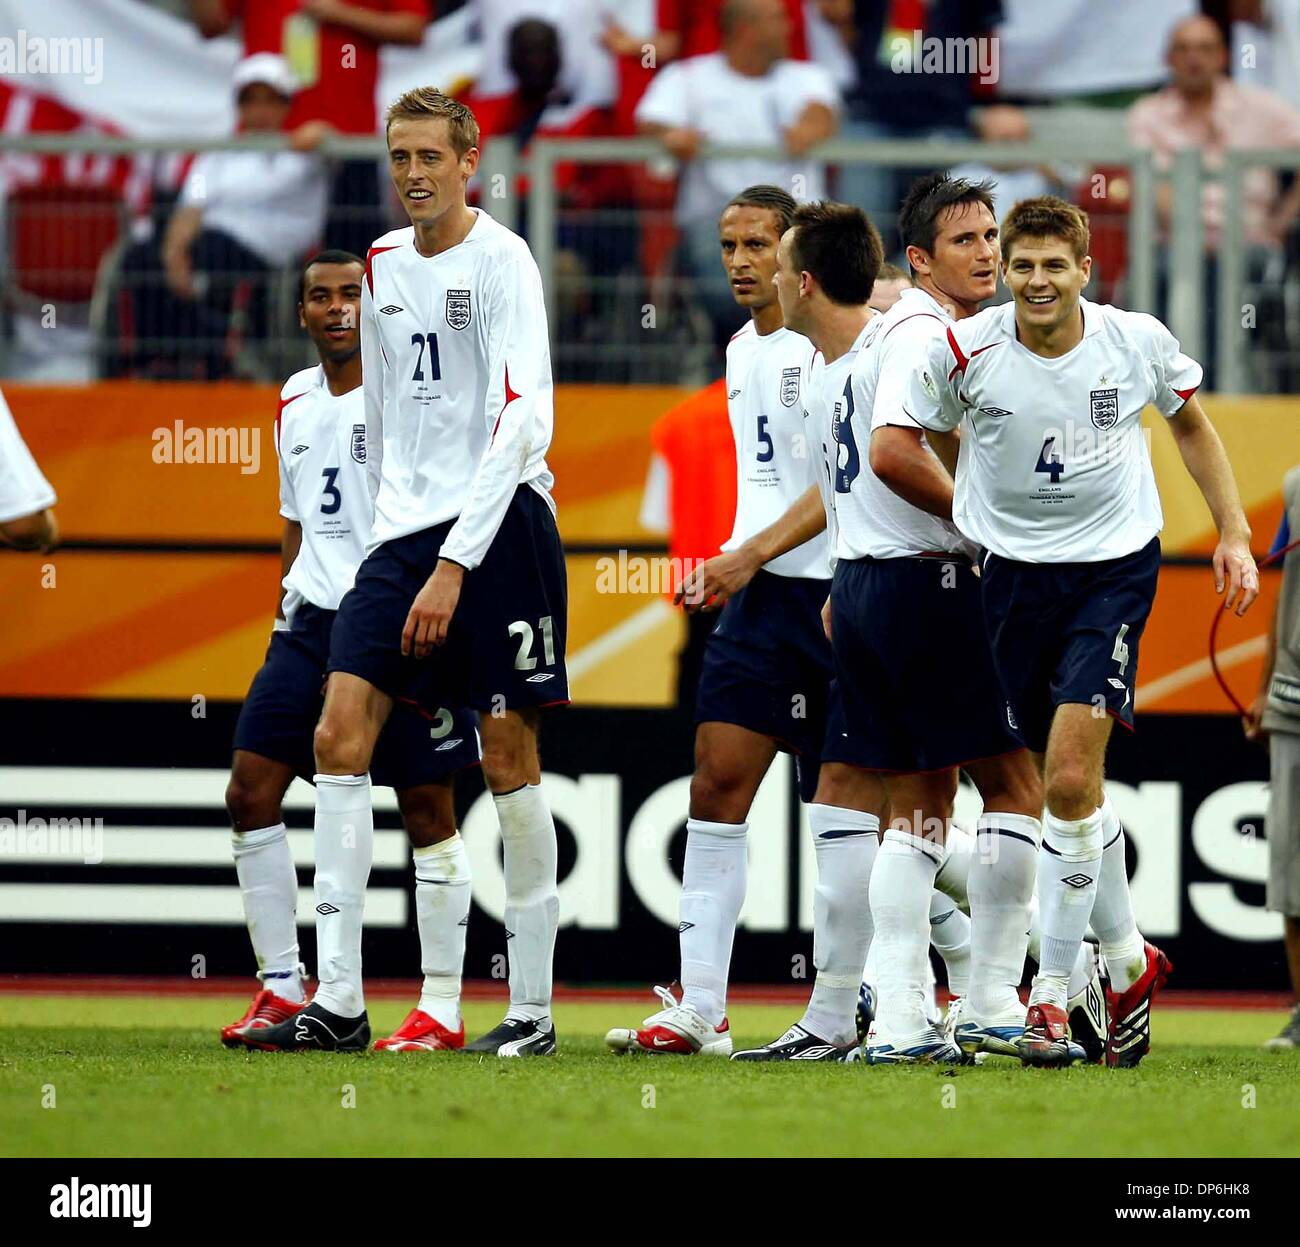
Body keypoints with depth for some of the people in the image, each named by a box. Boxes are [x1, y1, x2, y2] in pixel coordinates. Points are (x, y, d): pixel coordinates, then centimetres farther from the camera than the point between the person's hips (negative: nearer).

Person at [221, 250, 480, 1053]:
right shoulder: (295, 402, 14)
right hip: (312, 619, 7)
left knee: (427, 808, -2)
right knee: (252, 791, -1)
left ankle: (443, 1010, 3)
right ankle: (283, 988, 7)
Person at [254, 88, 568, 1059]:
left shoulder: (500, 261, -9)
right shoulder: (383, 266, 13)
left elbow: (522, 421, -16)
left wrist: (454, 564, -20)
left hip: (501, 524, -6)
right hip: (404, 530, 6)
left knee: (509, 756, -2)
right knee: (341, 731, -7)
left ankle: (533, 1009, 6)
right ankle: (339, 996, -8)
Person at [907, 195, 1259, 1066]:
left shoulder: (1138, 342, -8)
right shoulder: (964, 351, -9)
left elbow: (1192, 424, 12)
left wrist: (1234, 533, 8)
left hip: (1116, 569, -2)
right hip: (1014, 572, 2)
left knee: (1071, 777, -16)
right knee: (1071, 789, 8)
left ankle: (1054, 987, -7)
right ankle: (1128, 958, 29)